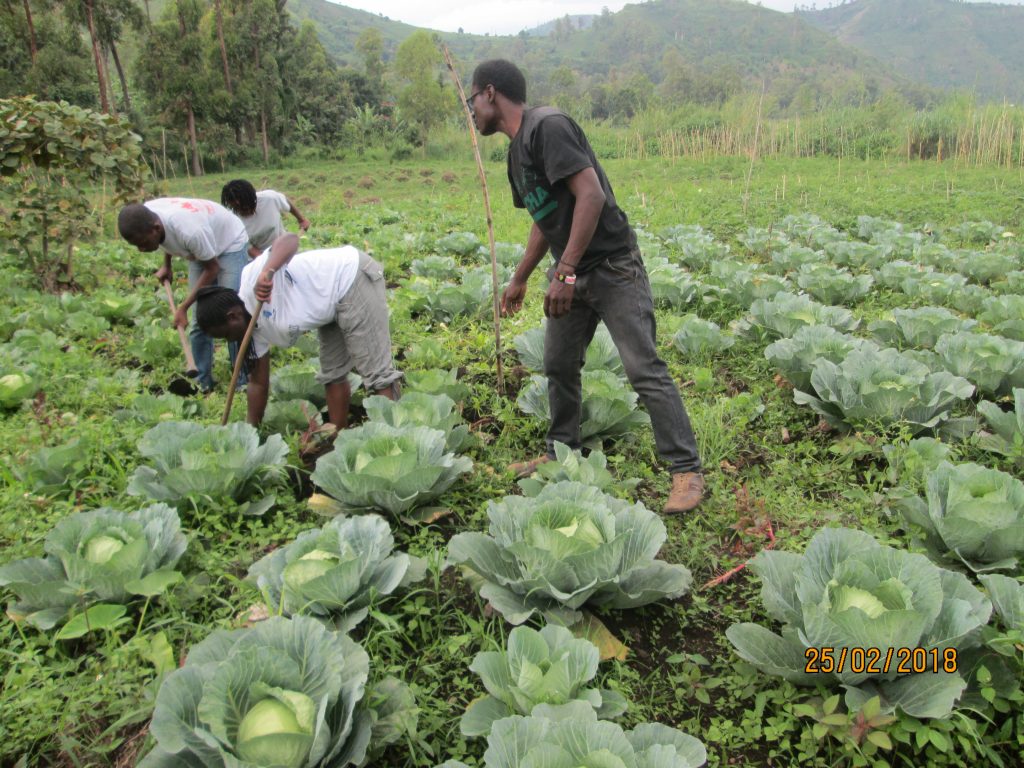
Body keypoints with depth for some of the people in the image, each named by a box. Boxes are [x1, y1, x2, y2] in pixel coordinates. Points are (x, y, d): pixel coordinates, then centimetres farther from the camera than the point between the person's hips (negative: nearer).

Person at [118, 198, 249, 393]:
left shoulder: (189, 230, -41)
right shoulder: (145, 216, -21)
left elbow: (212, 269, -25)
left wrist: (183, 307, -24)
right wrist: (166, 266, 10)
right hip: (201, 250, 7)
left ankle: (245, 382, -4)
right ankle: (203, 382, 11)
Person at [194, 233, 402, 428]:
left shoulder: (252, 278, -19)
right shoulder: (256, 331, 5)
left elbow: (291, 239, -30)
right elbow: (258, 384, 11)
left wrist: (267, 271, -46)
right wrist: (250, 430, 11)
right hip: (334, 307, 10)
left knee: (375, 369, -10)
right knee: (333, 372, 13)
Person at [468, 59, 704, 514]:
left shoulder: (546, 126, -14)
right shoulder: (517, 150, 15)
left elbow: (591, 194, -24)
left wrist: (565, 272, -26)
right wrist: (519, 280, 26)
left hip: (612, 267, -9)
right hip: (569, 273, 10)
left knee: (644, 369, -9)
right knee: (558, 366, 13)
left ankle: (686, 470, -1)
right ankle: (561, 453, 30)